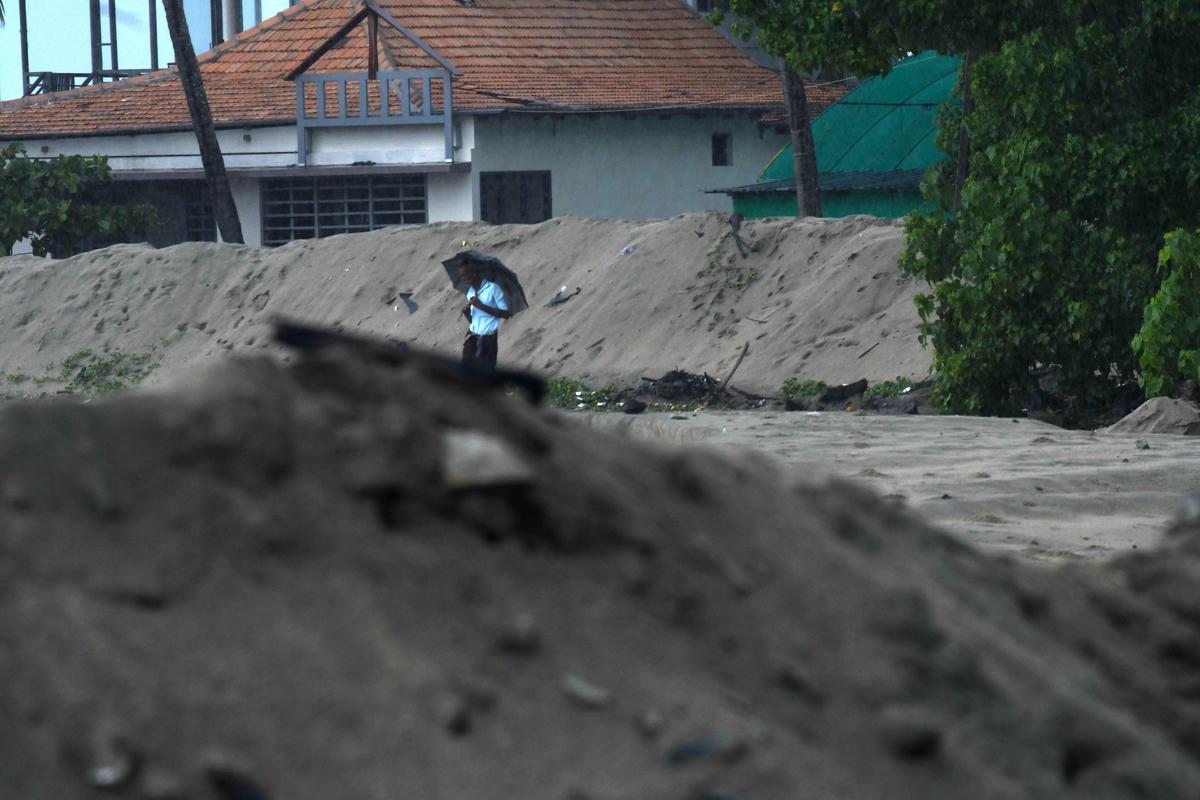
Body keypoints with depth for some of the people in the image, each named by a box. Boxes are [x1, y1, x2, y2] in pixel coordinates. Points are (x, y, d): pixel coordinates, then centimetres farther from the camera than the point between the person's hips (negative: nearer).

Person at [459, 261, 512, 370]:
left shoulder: (492, 289, -8)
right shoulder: (470, 293, 13)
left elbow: (506, 314, -12)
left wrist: (481, 306, -17)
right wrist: (466, 313, -3)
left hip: (488, 338, -6)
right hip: (473, 336, 6)